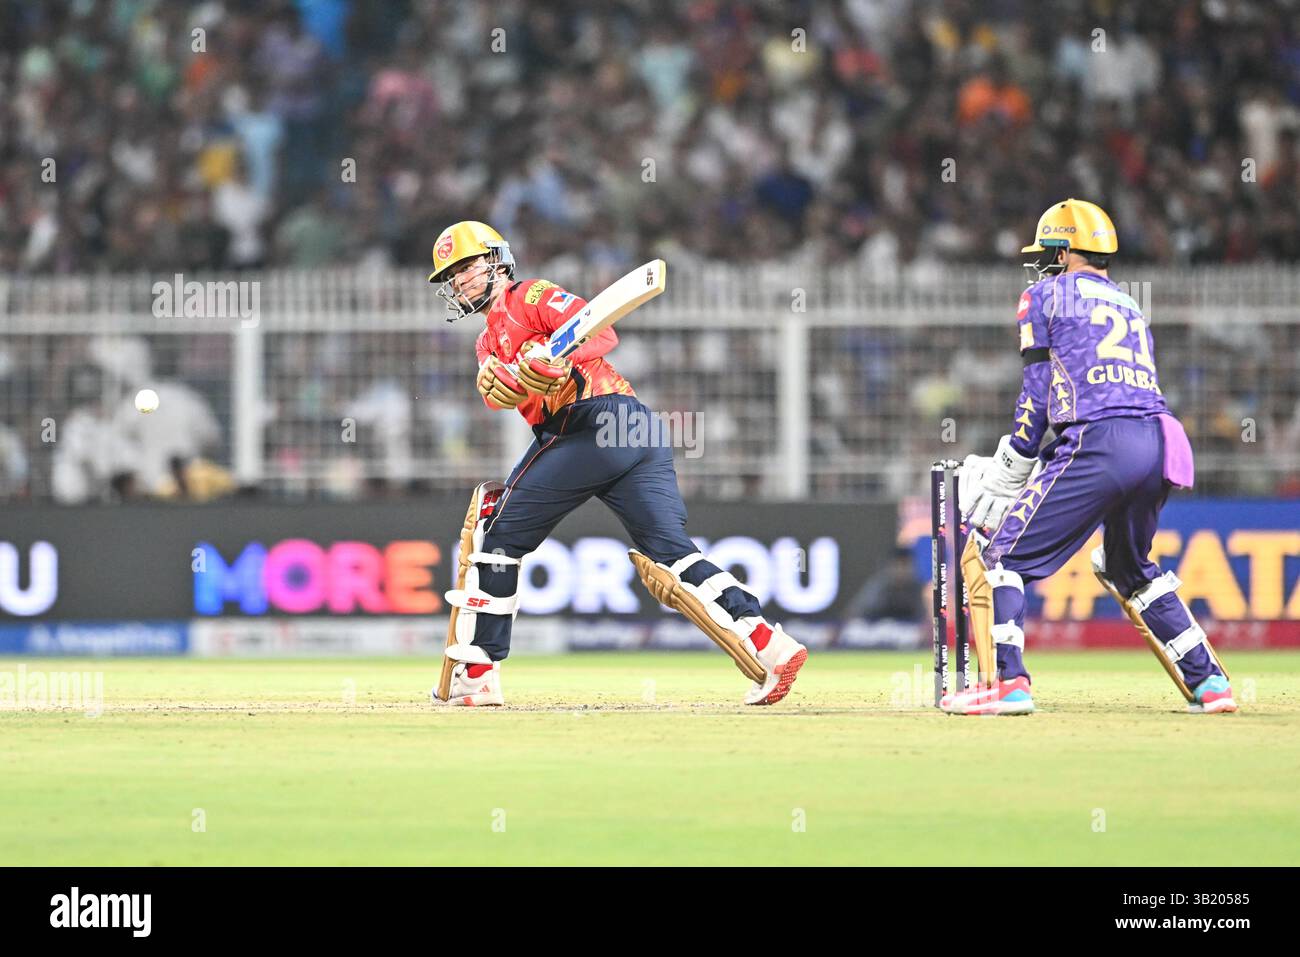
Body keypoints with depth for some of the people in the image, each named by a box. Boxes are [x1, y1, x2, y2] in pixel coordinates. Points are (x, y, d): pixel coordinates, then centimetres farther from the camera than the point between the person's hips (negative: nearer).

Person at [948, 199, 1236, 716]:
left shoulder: (1046, 296, 12)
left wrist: (1007, 478, 9)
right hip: (1161, 445, 7)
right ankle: (1207, 681, 21)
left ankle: (1006, 681, -18)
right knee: (1131, 570, 28)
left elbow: (1038, 396, 5)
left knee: (999, 553, -2)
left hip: (1099, 443, -7)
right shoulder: (1129, 306, 31)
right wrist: (1037, 464, 31)